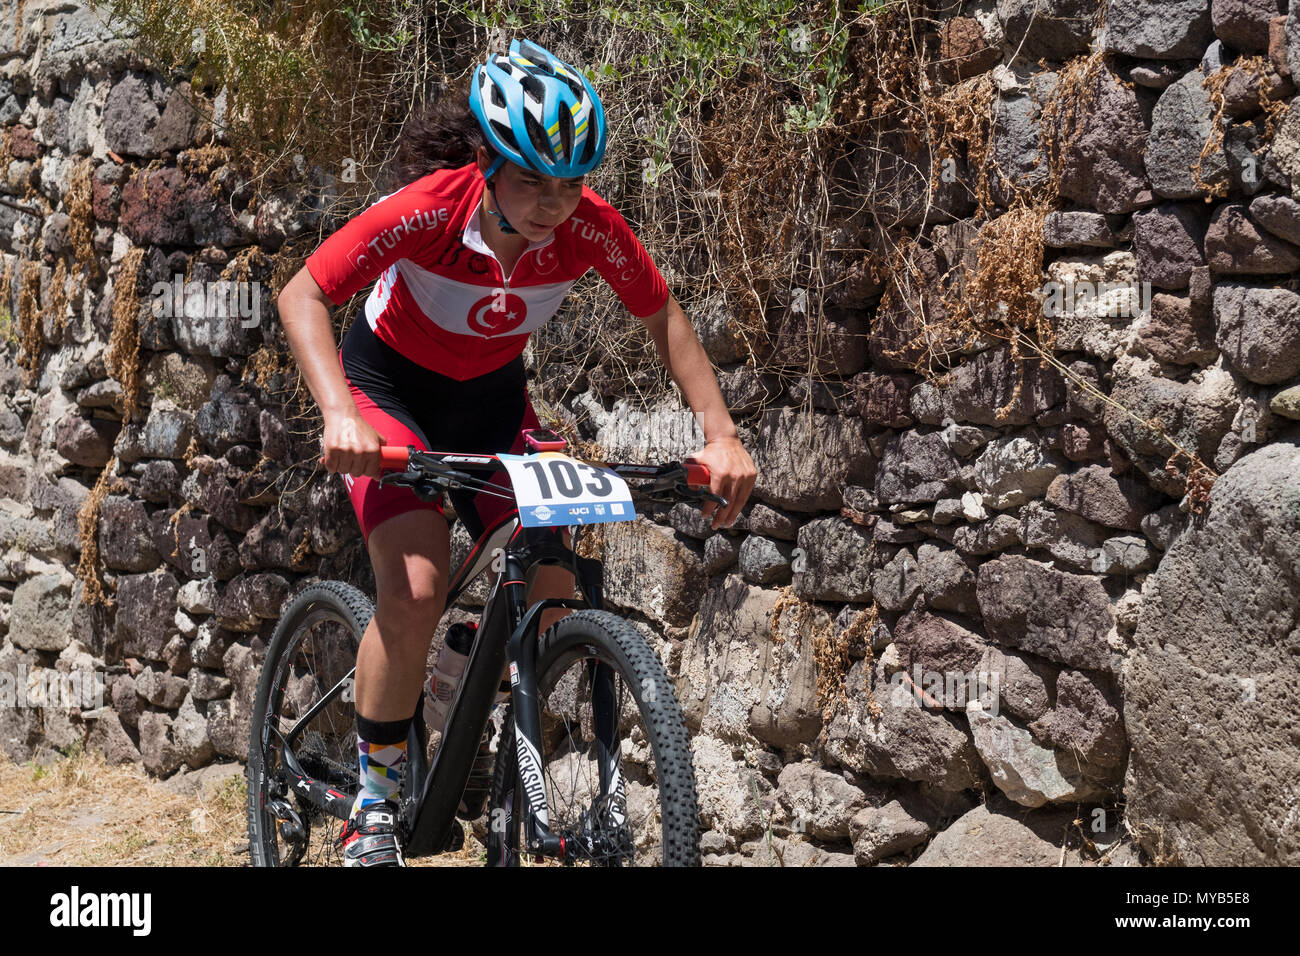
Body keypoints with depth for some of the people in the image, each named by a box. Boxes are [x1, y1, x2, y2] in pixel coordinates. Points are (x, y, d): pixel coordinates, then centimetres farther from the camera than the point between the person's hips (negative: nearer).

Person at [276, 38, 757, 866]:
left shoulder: (591, 229, -23)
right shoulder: (426, 211, -32)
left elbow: (664, 317, -9)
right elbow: (302, 297, -28)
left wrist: (721, 434, -21)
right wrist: (340, 415, -43)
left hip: (492, 396, 4)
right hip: (389, 385, -4)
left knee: (556, 597, -9)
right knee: (418, 587, -24)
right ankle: (376, 800, -5)